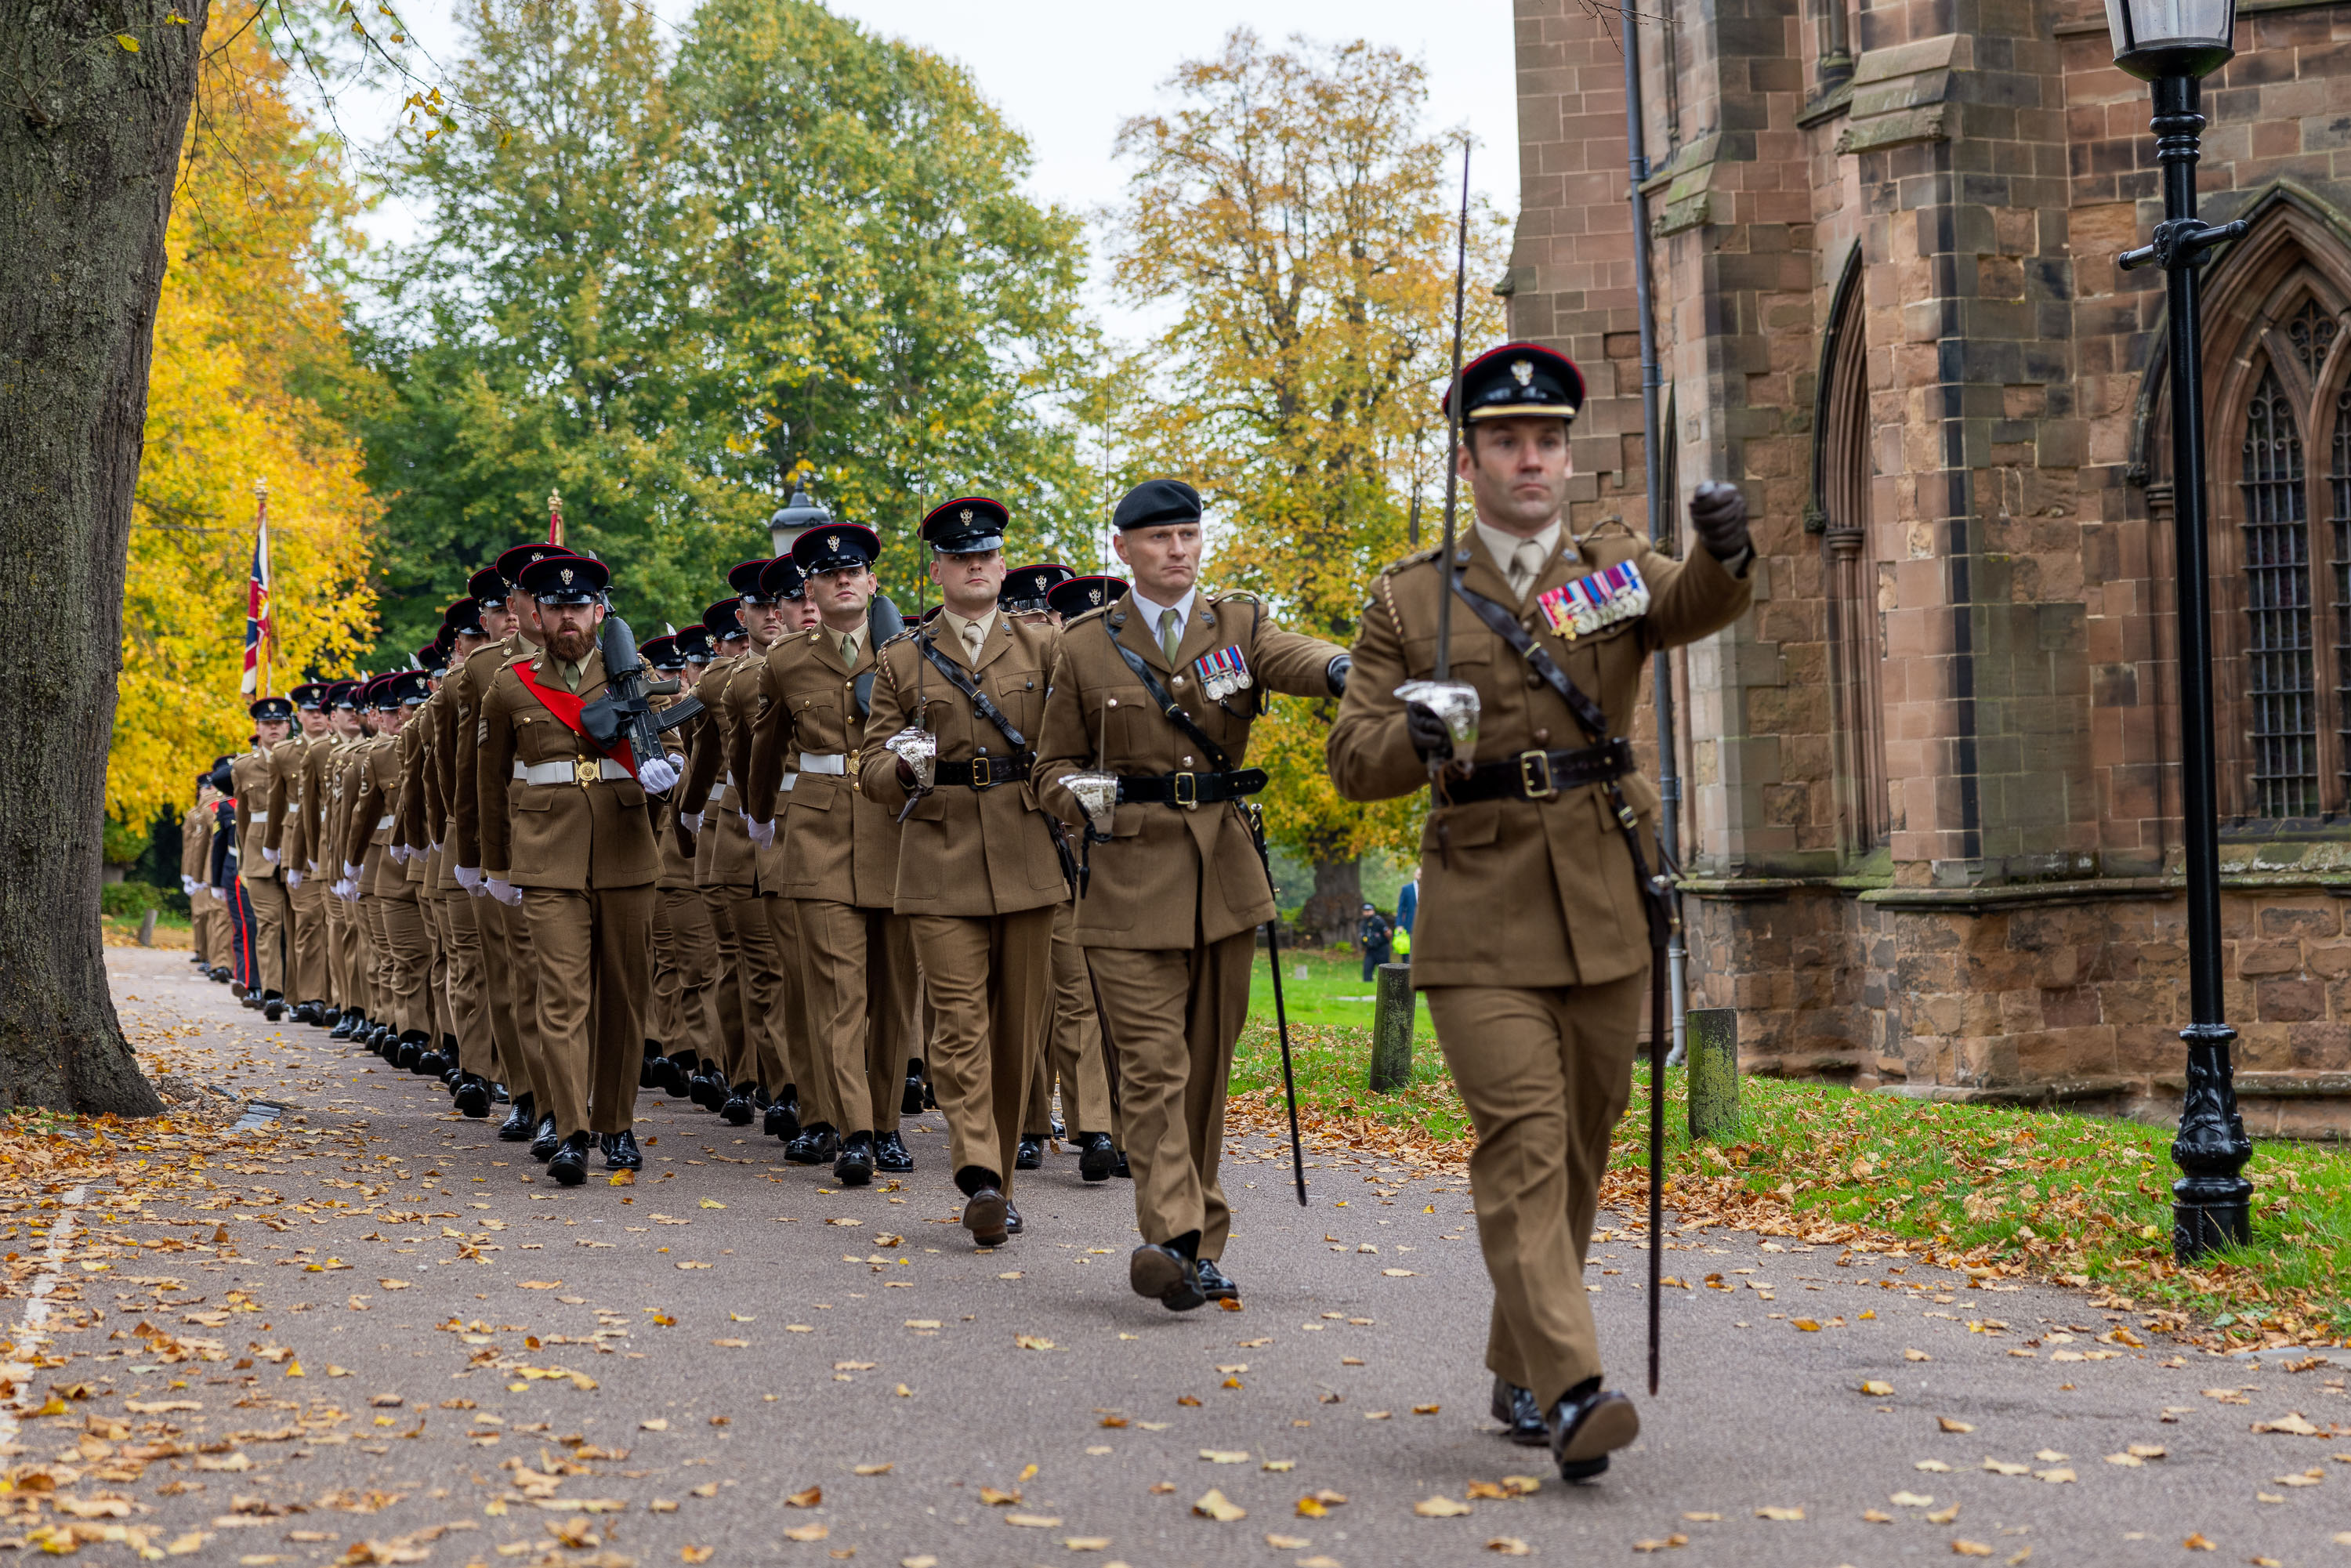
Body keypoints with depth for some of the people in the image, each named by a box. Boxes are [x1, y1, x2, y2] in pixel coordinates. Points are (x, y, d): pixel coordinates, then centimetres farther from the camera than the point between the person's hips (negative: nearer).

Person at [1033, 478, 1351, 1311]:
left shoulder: (1239, 625, 7)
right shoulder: (1085, 647, 6)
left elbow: (1294, 656, -15)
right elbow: (1055, 764, 13)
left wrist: (1344, 667, -40)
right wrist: (1082, 801, -12)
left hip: (1225, 875, 2)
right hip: (1132, 876, -2)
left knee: (1209, 1064, 8)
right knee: (1153, 1064, -12)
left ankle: (1197, 1247, 17)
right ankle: (1172, 1237, -21)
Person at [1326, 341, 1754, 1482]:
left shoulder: (1618, 568, 9)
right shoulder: (1409, 599, 6)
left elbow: (1695, 607, -13)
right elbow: (1351, 759, 3)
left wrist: (1724, 554, -37)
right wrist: (1414, 738, -20)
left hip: (1604, 914, 3)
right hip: (1483, 918, -3)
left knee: (1579, 1147, 10)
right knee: (1522, 1141, -13)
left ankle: (1518, 1374, 24)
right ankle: (1568, 1388, -20)